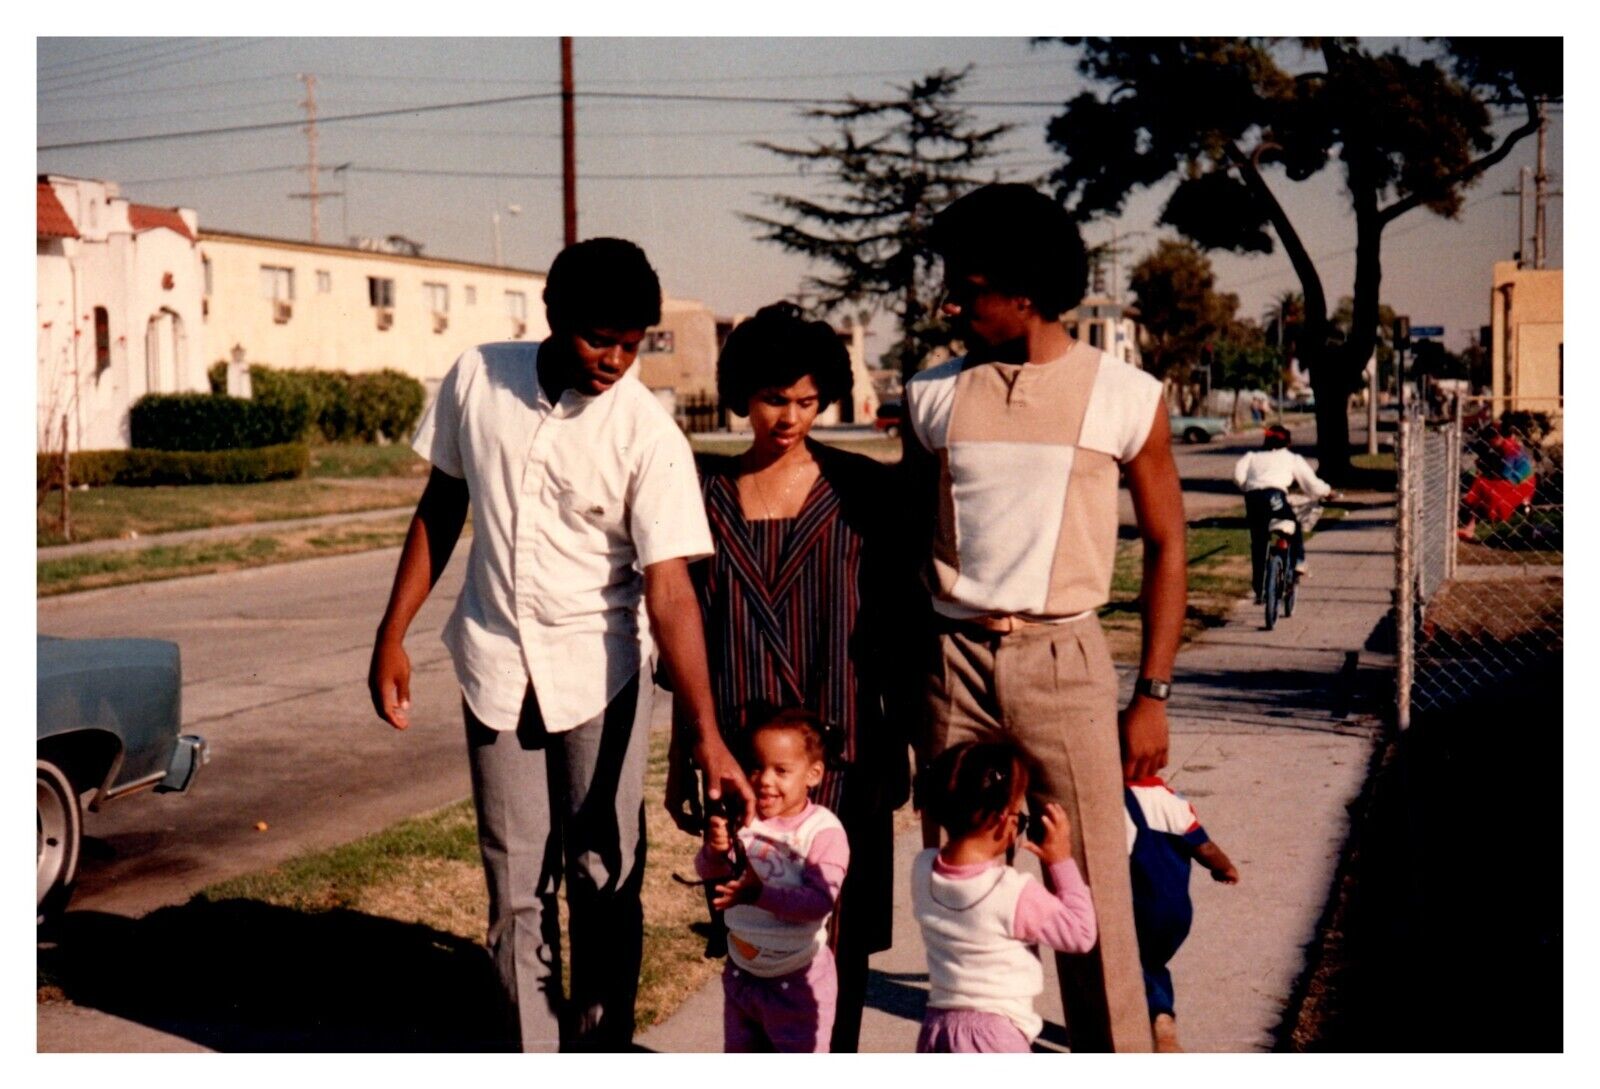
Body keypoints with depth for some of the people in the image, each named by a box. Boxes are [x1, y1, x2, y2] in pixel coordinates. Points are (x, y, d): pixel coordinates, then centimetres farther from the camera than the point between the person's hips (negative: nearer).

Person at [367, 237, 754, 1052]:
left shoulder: (647, 432, -16)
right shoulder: (477, 378, -6)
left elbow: (668, 588, -20)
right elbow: (441, 506, 8)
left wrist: (706, 734, -28)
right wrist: (392, 634, 7)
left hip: (598, 670, -2)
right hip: (495, 663, 3)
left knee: (605, 880, 2)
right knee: (516, 887, 7)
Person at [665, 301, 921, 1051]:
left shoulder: (860, 490, 1)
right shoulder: (707, 490, 5)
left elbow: (898, 620, 4)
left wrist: (899, 742, 3)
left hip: (842, 748, -1)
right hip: (738, 751, 1)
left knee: (839, 933, 3)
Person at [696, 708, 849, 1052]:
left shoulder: (823, 830, -19)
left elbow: (820, 900, -27)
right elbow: (707, 871, -8)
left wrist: (761, 894, -38)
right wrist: (716, 851, -31)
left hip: (797, 980, -5)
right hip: (742, 971, 5)